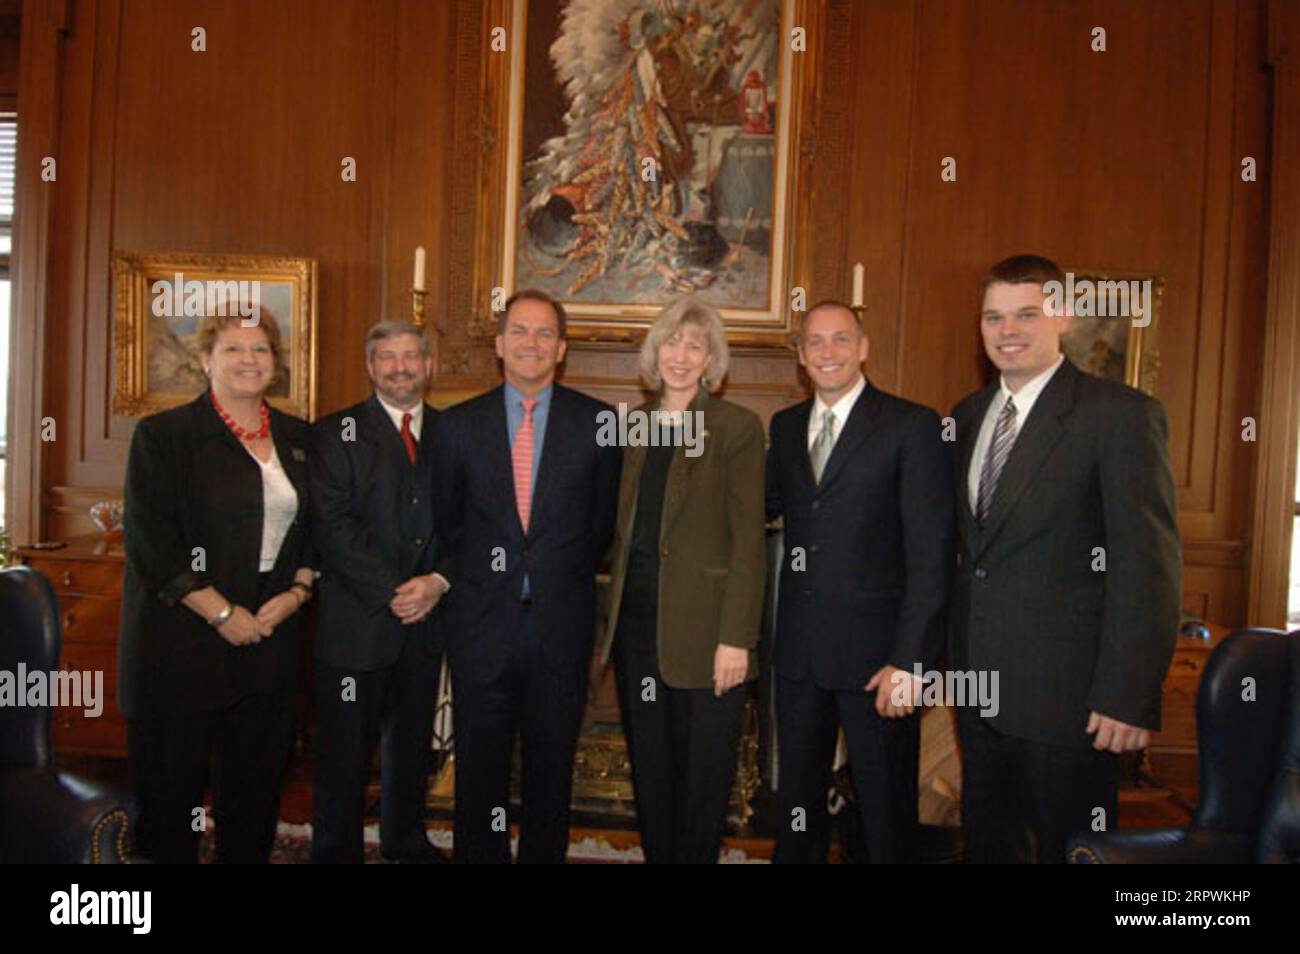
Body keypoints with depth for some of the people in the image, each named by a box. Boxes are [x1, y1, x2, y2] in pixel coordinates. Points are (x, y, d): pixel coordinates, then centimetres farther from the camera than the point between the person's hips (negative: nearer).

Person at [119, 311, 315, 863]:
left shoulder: (298, 439, 10)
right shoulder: (163, 435, -5)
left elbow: (314, 528, 13)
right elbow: (150, 543, -11)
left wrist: (296, 593, -3)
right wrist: (222, 612, -14)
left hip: (270, 636, 4)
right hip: (182, 641, -4)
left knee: (258, 778, 12)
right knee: (171, 782, 6)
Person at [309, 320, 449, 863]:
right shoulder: (336, 433, -1)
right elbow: (332, 527, -11)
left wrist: (439, 581, -11)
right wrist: (392, 592, -16)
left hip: (426, 616, 4)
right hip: (357, 620, -4)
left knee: (413, 739, 18)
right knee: (345, 749, 3)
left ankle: (406, 840, 36)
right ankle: (335, 850, 22)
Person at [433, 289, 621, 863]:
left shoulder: (596, 422, -1)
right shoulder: (459, 424, 3)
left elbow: (604, 521, 4)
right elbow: (445, 519, 10)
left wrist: (566, 578, 4)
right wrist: (474, 576, 7)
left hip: (561, 623, 0)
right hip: (481, 621, 1)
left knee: (552, 767, 13)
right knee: (479, 768, 11)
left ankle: (542, 854, 30)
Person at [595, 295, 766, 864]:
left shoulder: (737, 427, -6)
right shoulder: (635, 424, 10)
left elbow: (748, 541, -10)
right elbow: (624, 528, 13)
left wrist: (735, 638, -15)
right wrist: (612, 613, 8)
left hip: (702, 624, -5)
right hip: (637, 619, 5)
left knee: (703, 769, 8)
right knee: (648, 763, 16)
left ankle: (695, 856, 27)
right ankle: (657, 854, 33)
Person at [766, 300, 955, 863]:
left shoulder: (914, 427, -9)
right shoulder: (785, 427, 9)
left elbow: (932, 555, -13)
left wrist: (909, 660, -18)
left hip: (876, 650, -5)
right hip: (799, 649, 5)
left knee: (886, 806, 11)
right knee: (797, 794, 19)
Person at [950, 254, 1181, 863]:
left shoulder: (1120, 415, -12)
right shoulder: (966, 417, 9)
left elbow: (1149, 565, -15)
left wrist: (1127, 696, -18)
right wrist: (953, 658, 11)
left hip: (1067, 697, -6)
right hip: (981, 687, 6)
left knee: (1070, 849, 10)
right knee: (987, 842, 19)